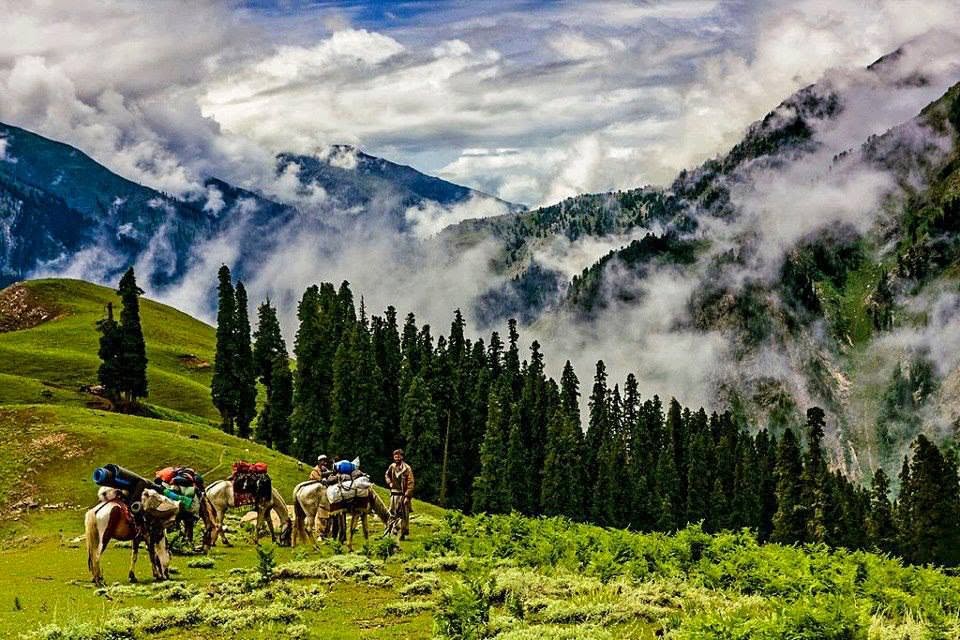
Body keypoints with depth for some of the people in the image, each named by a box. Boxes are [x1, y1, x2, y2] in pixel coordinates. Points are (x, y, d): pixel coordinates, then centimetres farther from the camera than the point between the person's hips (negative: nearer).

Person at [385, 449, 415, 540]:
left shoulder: (407, 468, -11)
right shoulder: (392, 467, 6)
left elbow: (410, 484, -12)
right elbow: (387, 475, 29)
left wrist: (407, 496, -17)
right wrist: (389, 482, 9)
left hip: (403, 494, -5)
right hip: (394, 494, 5)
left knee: (404, 515, -1)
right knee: (394, 513, 6)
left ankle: (403, 534, 6)